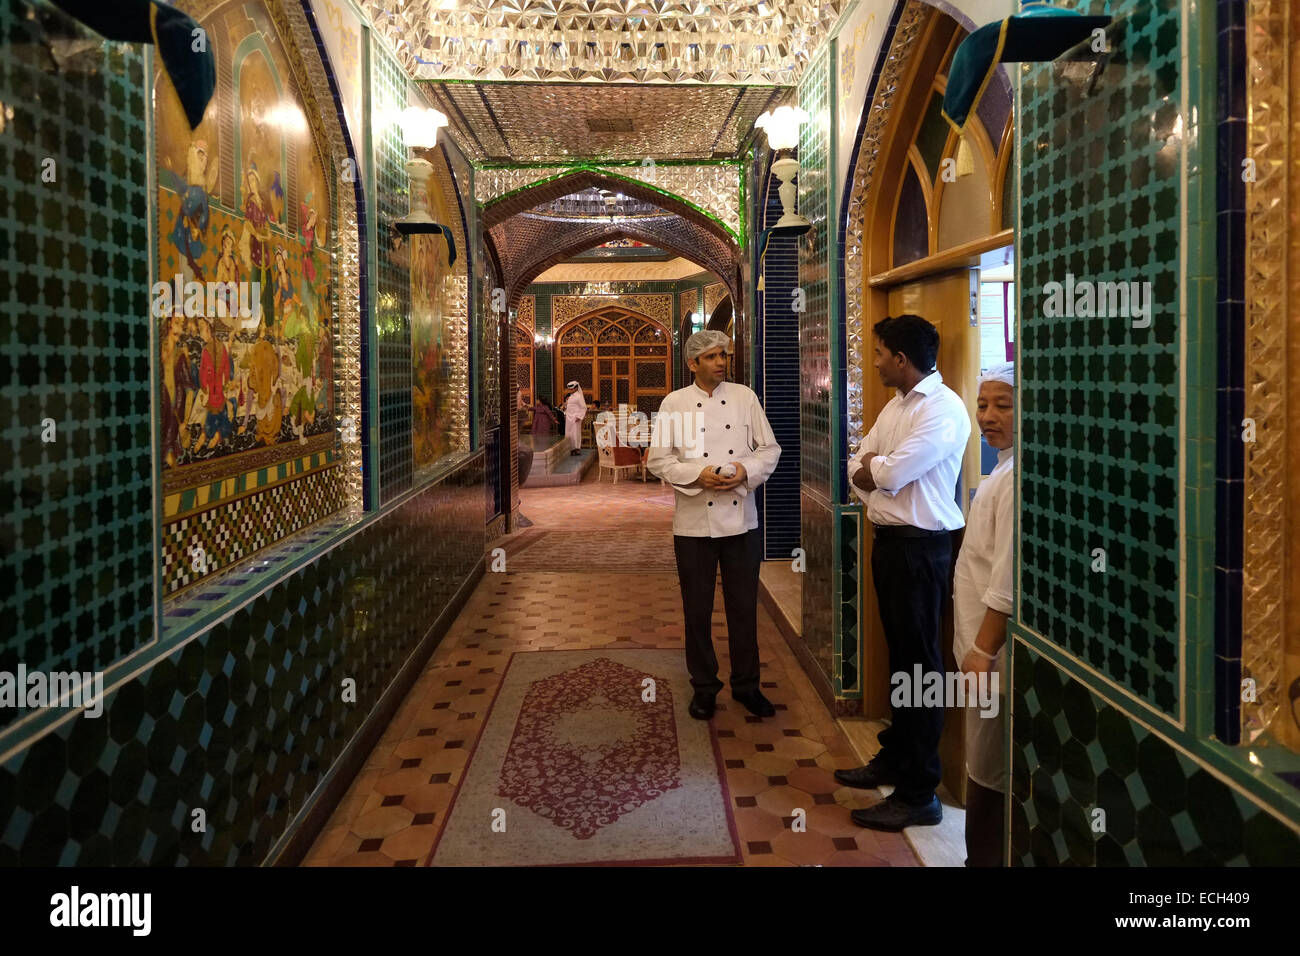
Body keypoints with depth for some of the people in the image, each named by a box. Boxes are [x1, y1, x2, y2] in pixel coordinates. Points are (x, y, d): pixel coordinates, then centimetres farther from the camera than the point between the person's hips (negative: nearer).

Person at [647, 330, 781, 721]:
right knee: (697, 610, 8)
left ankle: (746, 684, 25)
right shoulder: (674, 403, 1)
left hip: (741, 520, 1)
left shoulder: (745, 397, 5)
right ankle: (704, 686, 24)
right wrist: (699, 475, -16)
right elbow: (658, 459, -2)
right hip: (694, 523, -1)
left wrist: (747, 470, -13)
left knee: (744, 607, 9)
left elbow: (770, 448, 6)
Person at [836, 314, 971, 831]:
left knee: (919, 664, -3)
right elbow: (858, 471, 12)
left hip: (920, 547, -9)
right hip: (888, 539, 9)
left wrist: (874, 465, -2)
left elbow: (891, 473, -23)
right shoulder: (896, 405, 13)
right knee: (899, 656, 19)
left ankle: (918, 794, 6)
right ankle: (894, 758, 34)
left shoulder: (942, 410, -17)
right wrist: (877, 470, -9)